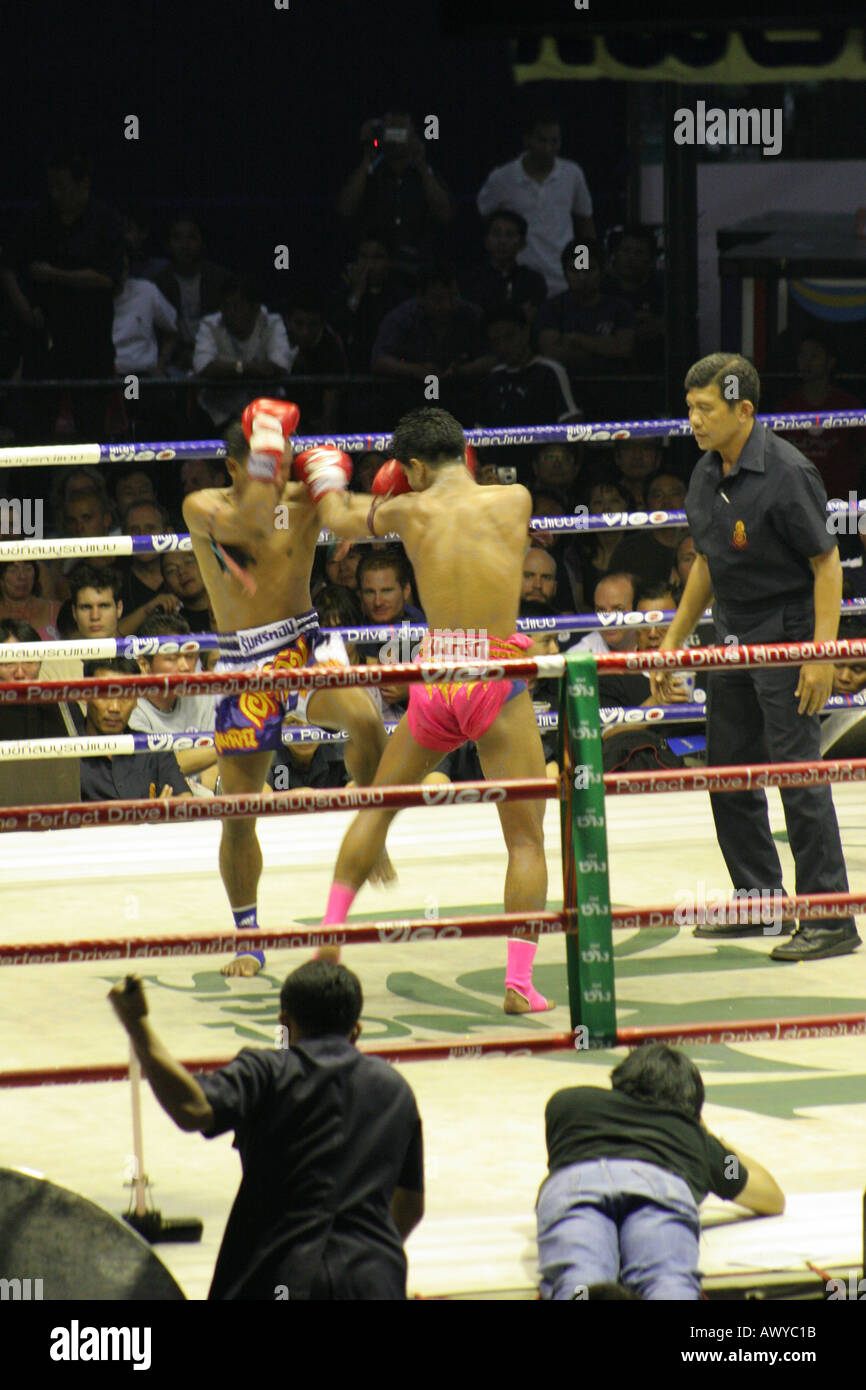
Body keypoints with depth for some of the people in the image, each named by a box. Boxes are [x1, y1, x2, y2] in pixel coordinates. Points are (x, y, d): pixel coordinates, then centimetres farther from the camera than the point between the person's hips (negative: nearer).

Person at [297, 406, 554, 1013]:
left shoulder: (411, 511, 4)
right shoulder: (515, 500, 1)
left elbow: (340, 520, 24)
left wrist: (325, 479, 45)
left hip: (435, 680, 2)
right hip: (498, 675, -2)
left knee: (377, 804, 24)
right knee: (526, 837, 4)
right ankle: (520, 980, -7)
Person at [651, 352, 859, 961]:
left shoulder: (787, 473, -18)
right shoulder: (707, 475, 7)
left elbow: (827, 562, -16)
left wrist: (822, 654, -22)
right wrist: (674, 640, 20)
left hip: (787, 633, -9)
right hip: (732, 636, 9)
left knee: (798, 772, -9)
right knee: (728, 771, 12)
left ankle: (830, 918, -4)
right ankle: (759, 901, 25)